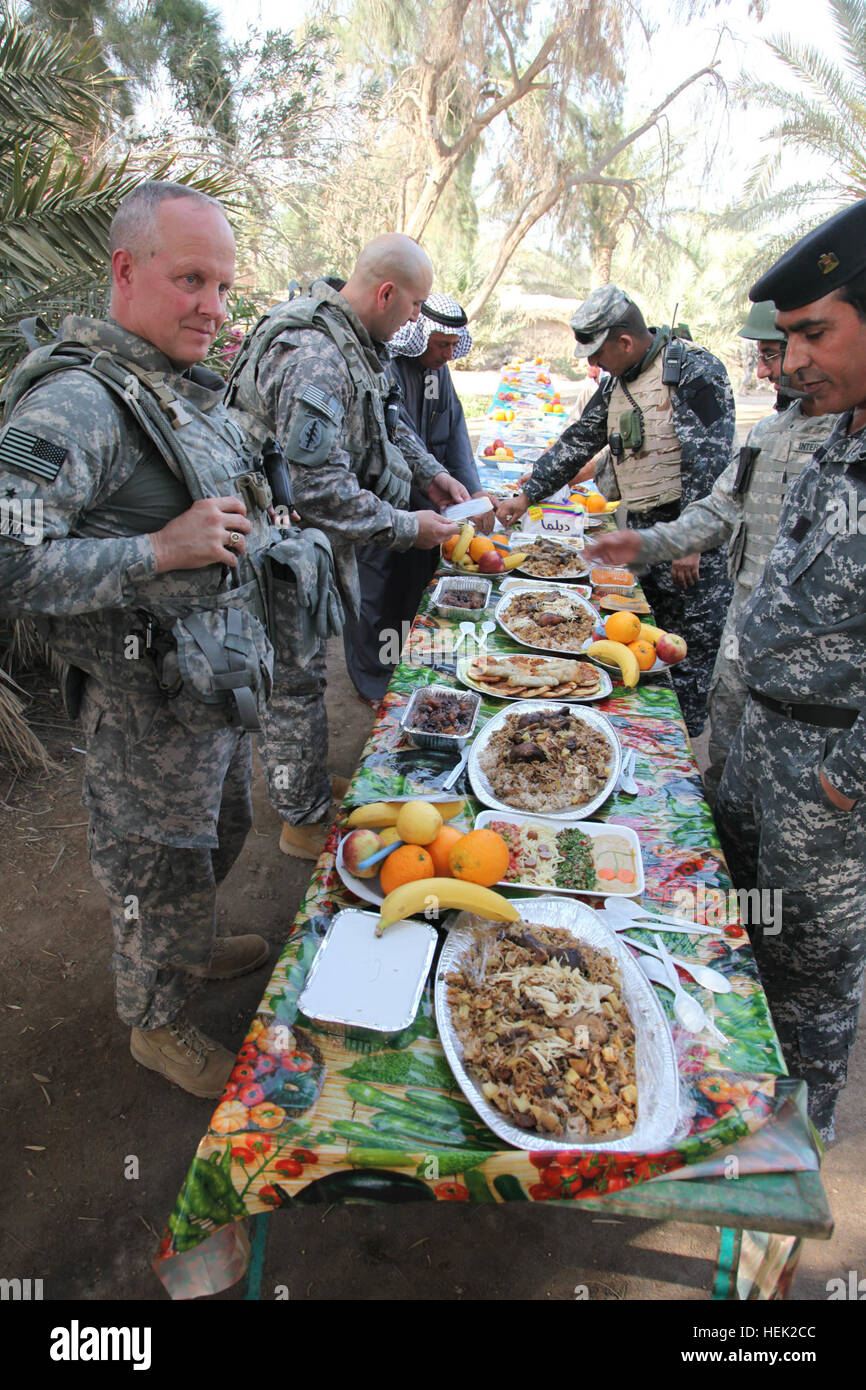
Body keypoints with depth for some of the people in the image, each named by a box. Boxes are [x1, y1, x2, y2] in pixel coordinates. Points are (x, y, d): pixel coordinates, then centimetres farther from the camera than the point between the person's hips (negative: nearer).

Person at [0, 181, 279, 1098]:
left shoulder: (187, 389, 7)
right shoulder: (76, 404, -23)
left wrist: (243, 535, 7)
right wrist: (159, 551, -30)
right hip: (151, 702, -9)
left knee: (218, 836, 26)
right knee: (159, 866, 11)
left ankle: (193, 949, 53)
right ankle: (156, 1022, 36)